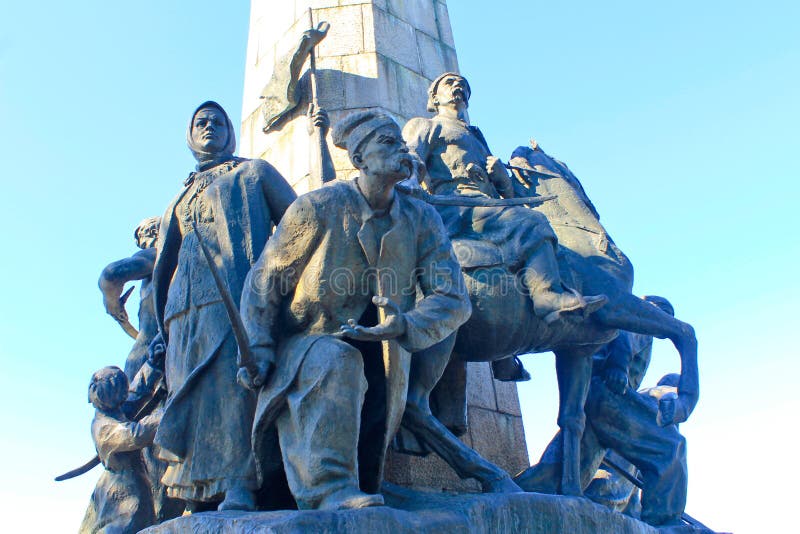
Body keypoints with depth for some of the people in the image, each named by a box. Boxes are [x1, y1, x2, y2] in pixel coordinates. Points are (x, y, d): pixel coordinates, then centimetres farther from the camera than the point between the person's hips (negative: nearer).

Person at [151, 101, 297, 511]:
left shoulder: (254, 172, 20)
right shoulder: (182, 198, 33)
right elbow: (164, 266, 30)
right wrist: (161, 330, 19)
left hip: (238, 295, -5)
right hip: (187, 307, 5)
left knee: (234, 382, -21)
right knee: (192, 396, -6)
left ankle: (238, 490, -26)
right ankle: (201, 502, -8)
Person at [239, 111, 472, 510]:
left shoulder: (422, 220, -1)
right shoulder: (318, 207, -8)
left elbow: (454, 298, -9)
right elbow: (265, 279, -4)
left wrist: (407, 325, -30)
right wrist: (257, 349, -16)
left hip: (380, 367, 4)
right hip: (309, 343, -4)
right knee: (336, 360, -35)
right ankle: (328, 489, -38)